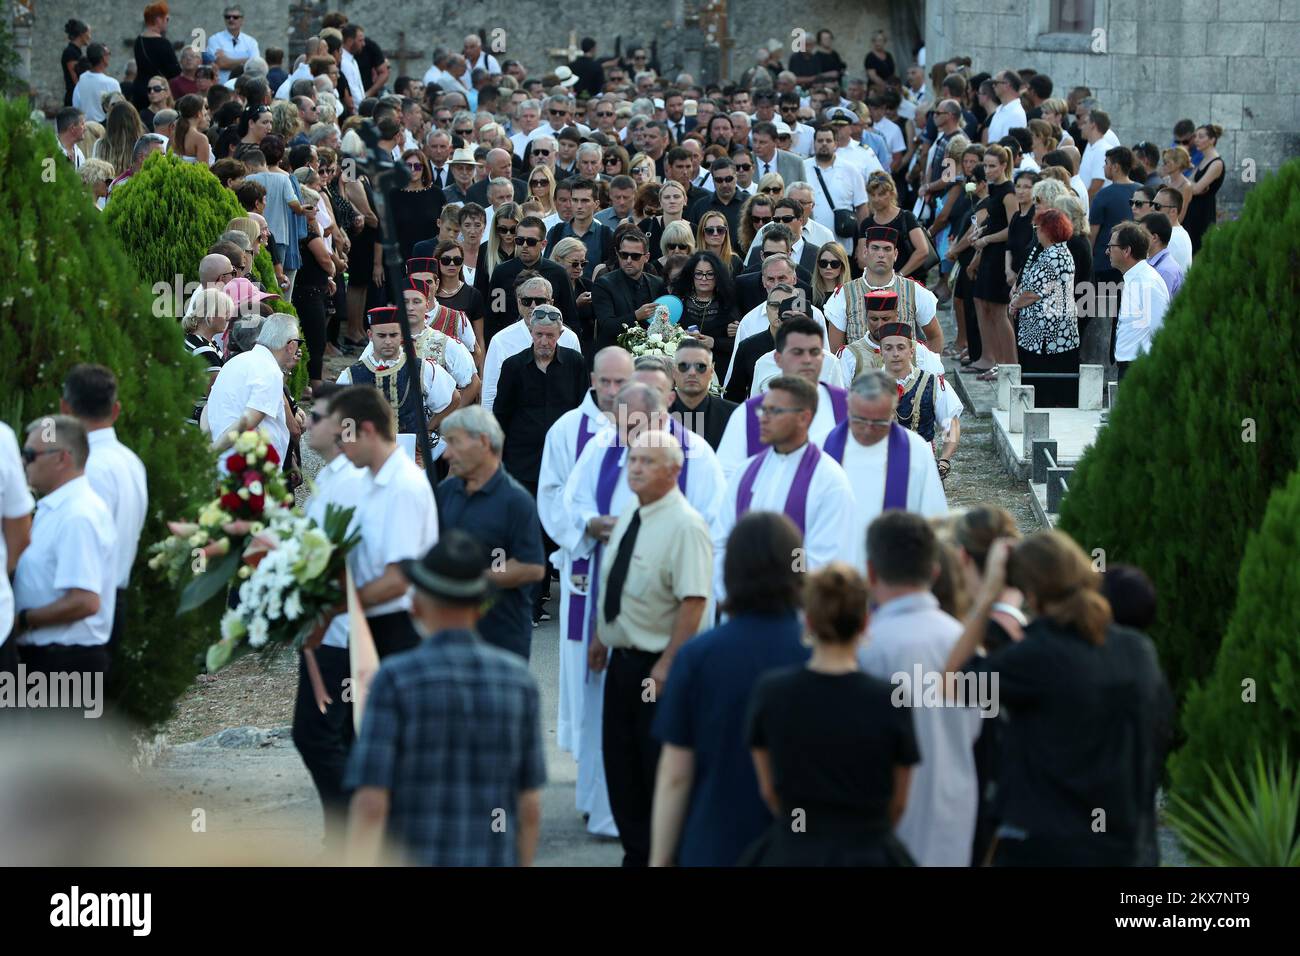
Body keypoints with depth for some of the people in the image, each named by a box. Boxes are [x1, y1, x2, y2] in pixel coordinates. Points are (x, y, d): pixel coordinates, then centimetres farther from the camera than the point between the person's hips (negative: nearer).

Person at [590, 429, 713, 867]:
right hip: (623, 660, 8)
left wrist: (667, 666, -24)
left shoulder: (685, 526, -18)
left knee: (661, 767, 1)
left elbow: (693, 601, -23)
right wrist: (601, 639, 19)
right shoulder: (627, 519, 8)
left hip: (659, 666, -8)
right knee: (621, 764, 12)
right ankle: (637, 852, 24)